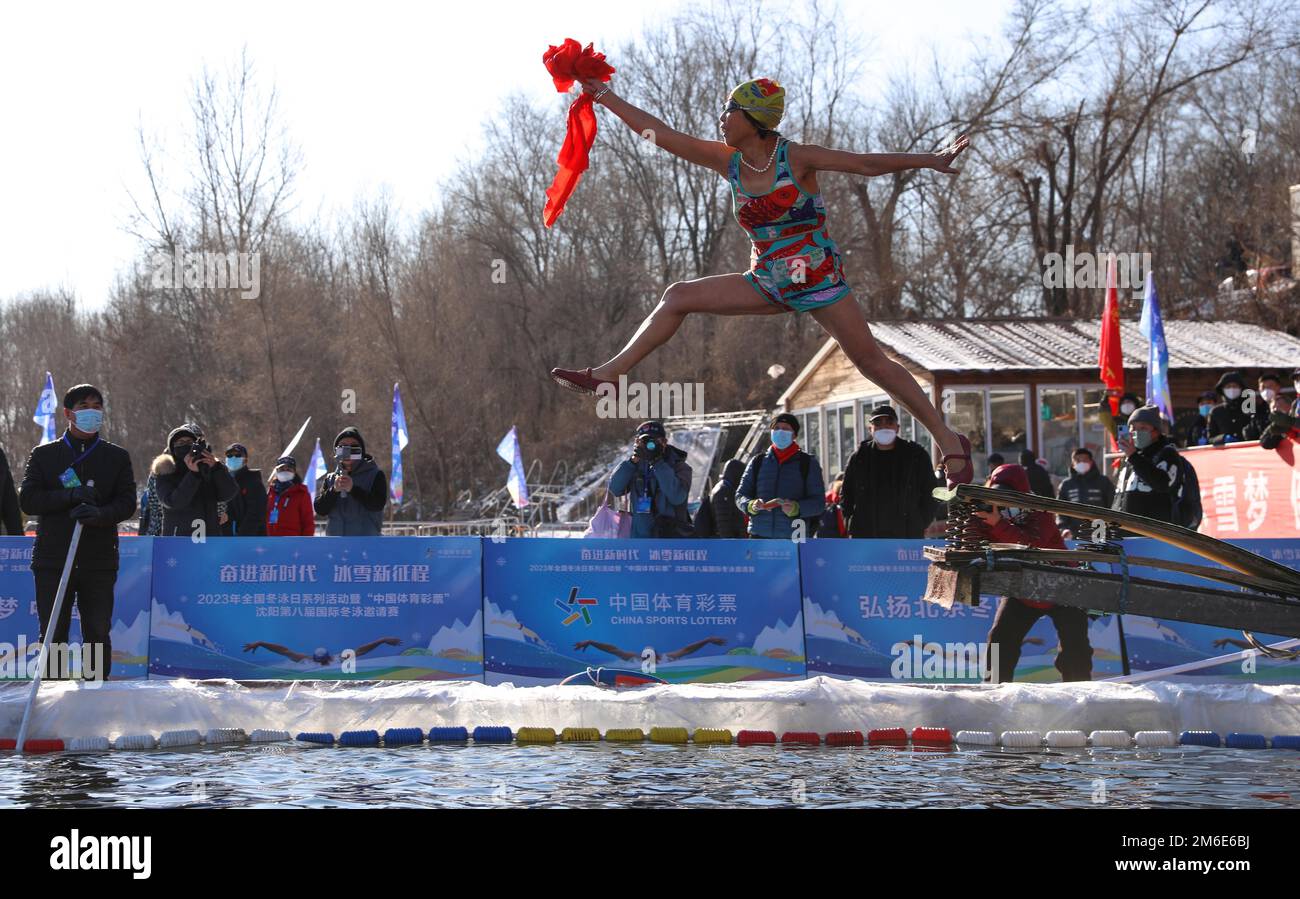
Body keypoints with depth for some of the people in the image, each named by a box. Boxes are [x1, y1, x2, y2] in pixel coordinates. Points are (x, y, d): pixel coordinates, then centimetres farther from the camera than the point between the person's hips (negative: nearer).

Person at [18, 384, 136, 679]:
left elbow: (127, 503, 1)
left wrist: (100, 514, -21)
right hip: (53, 559, 0)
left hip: (99, 561, 0)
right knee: (53, 635, 0)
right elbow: (27, 500, -1)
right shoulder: (44, 455, 9)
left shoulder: (117, 457, 11)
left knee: (98, 634, 1)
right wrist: (70, 495, -15)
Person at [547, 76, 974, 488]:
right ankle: (608, 375, 4)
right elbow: (659, 133, 6)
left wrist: (931, 160, -12)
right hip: (770, 283, 6)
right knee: (679, 297, -1)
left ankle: (949, 441, -1)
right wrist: (606, 97, 6)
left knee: (871, 361, -8)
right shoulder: (728, 161, 3)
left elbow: (866, 164, -9)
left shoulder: (796, 158, -12)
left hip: (819, 280, -5)